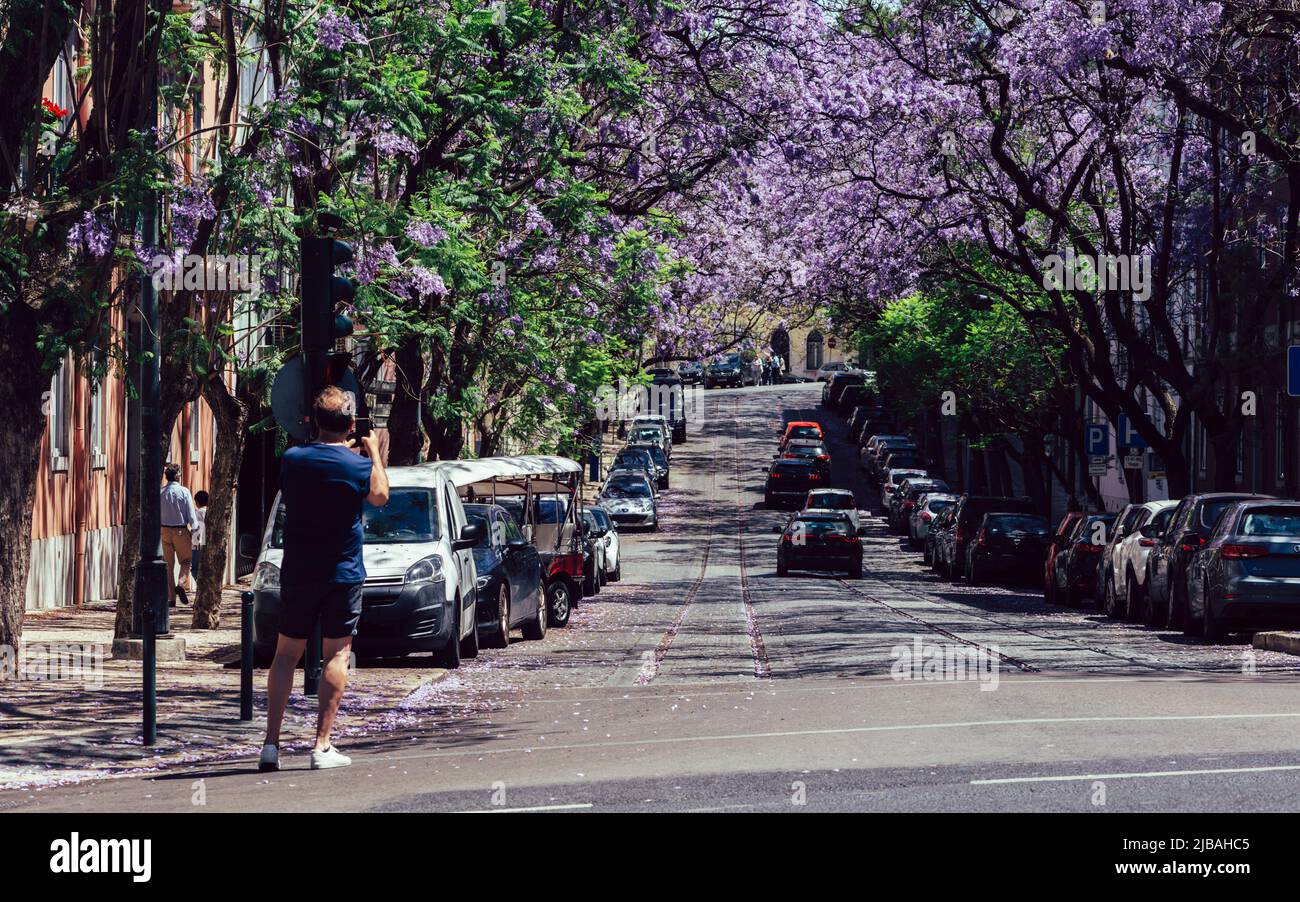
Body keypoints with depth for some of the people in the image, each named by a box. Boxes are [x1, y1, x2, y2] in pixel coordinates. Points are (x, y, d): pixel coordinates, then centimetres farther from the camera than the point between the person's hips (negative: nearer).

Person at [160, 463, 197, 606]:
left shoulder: (160, 493, 1)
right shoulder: (184, 491, -8)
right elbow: (191, 515, -8)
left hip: (165, 530, 3)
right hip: (181, 530, -3)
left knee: (169, 565, 9)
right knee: (185, 561, 12)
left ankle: (171, 597, 8)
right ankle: (182, 584, -14)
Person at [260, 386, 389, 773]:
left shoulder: (292, 459, -4)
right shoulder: (358, 465, -11)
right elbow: (380, 497, 9)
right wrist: (373, 452, 22)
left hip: (297, 574, 3)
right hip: (343, 575, -3)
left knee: (286, 653, 10)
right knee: (337, 655, 3)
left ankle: (271, 744, 4)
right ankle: (322, 746, -3)